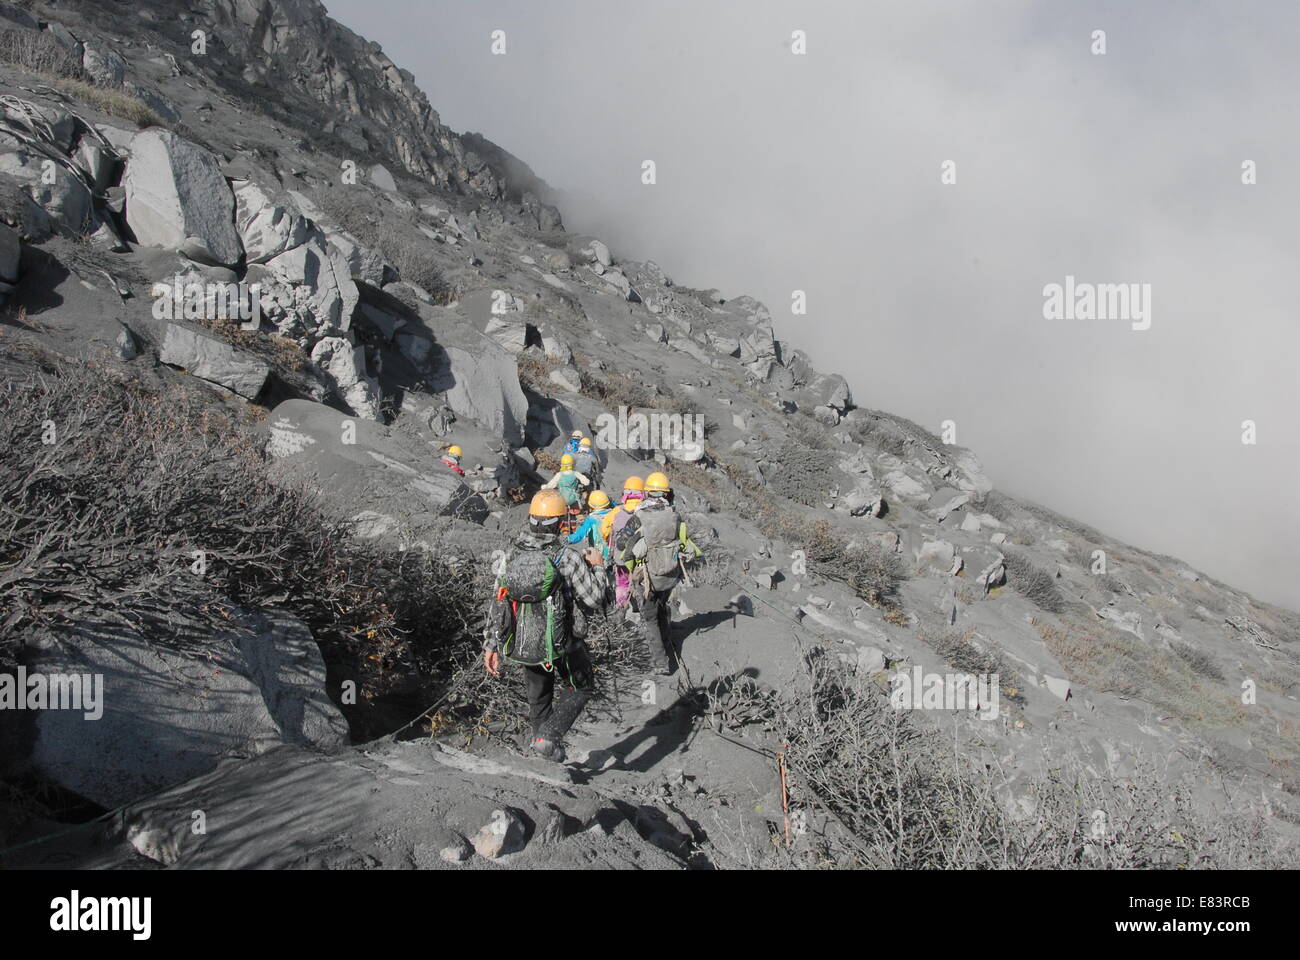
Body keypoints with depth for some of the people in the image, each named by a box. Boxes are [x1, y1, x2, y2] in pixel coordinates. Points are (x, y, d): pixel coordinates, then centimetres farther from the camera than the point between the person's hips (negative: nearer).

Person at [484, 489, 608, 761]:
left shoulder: (512, 554, -5)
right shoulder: (568, 558, -19)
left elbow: (496, 603, -1)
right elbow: (594, 600, -14)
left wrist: (490, 645, 6)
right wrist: (597, 567, 3)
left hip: (521, 644, 5)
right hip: (562, 643, -4)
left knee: (538, 697, 25)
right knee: (580, 690, 19)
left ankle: (546, 743, 37)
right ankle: (548, 736, 1)